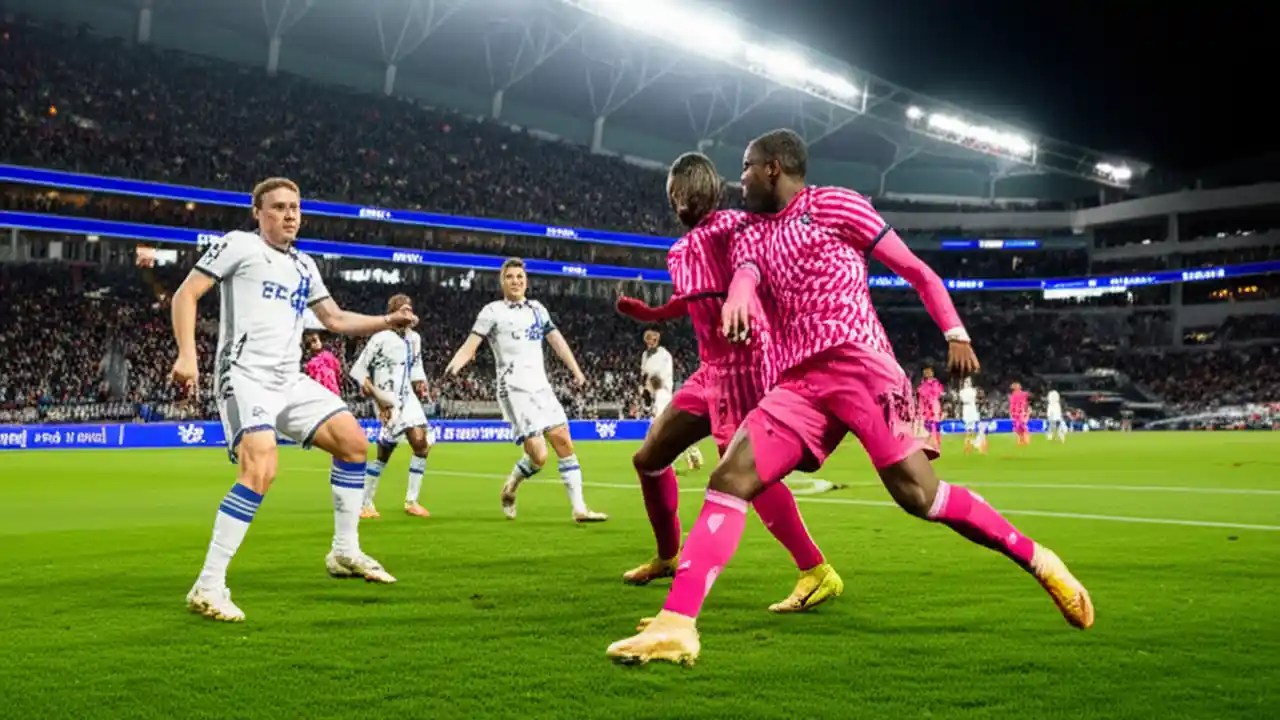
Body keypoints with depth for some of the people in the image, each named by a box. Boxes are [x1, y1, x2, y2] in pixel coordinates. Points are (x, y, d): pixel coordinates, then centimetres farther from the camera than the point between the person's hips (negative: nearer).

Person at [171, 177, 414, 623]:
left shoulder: (304, 266, 20)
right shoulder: (238, 245, 0)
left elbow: (336, 319, 25)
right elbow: (186, 294, -4)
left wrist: (387, 321, 10)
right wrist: (187, 355, -16)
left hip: (290, 381, 8)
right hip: (245, 377, -8)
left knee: (353, 441, 6)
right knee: (260, 470, -26)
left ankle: (345, 552, 18)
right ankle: (208, 587, -19)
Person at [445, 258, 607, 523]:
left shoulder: (537, 309, 16)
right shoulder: (493, 311, -1)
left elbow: (556, 340, 18)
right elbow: (471, 344, -8)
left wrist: (576, 370, 7)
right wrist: (454, 365, -28)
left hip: (542, 387, 6)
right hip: (514, 390, -6)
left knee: (564, 443, -1)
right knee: (538, 455, -14)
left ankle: (579, 509, 4)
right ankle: (511, 486, 17)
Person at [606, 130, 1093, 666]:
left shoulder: (834, 204, 9)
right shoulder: (752, 237, 24)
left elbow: (915, 270, 9)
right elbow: (745, 275, -1)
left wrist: (955, 333, -3)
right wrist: (737, 297, -26)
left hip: (858, 362, -5)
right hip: (797, 381, 5)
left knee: (918, 495, -13)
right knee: (728, 480, -12)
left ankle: (1036, 559, 9)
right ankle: (676, 624, -18)